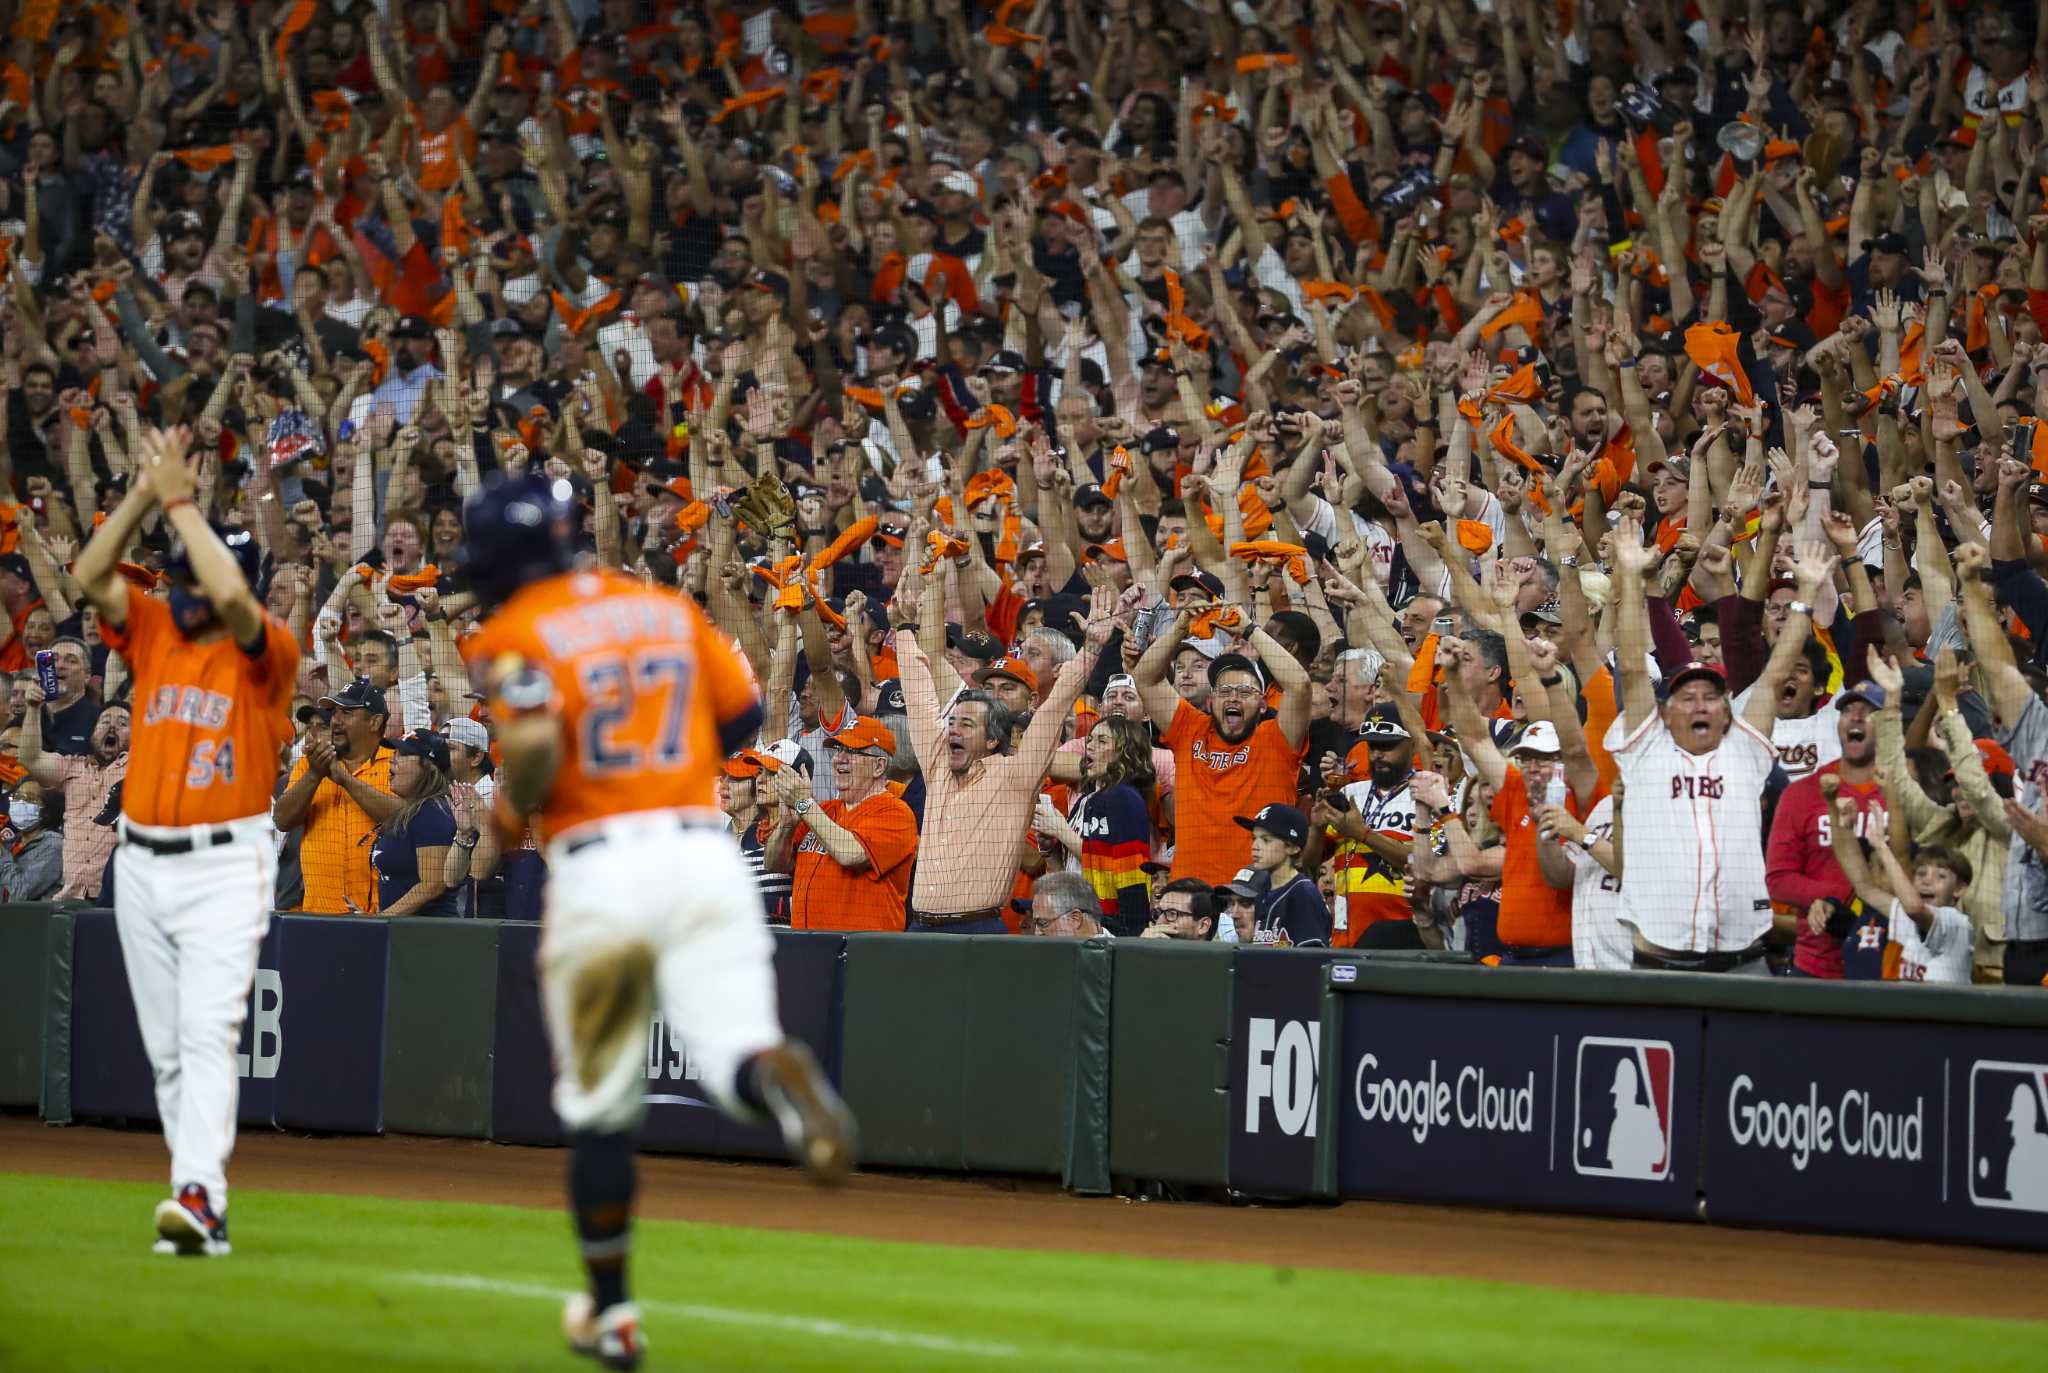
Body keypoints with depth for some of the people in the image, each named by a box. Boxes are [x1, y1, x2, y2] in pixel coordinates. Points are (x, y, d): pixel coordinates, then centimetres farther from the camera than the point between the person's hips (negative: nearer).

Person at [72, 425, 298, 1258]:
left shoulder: (266, 654, -5)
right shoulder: (152, 633, 11)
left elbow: (231, 596, -24)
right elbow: (90, 575, -1)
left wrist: (181, 501, -16)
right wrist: (146, 492, -8)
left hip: (226, 865, -6)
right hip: (141, 866, 6)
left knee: (206, 1032, -18)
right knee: (166, 1048, 7)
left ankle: (198, 1196, -28)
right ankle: (204, 1212, 13)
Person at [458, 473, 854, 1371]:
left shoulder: (513, 636, -1)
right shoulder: (668, 608, 15)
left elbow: (533, 742, -17)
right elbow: (743, 714, 15)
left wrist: (511, 814, 3)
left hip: (595, 867, -3)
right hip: (703, 850, 3)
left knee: (598, 1104, 11)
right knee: (732, 1051, -9)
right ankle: (783, 1083, -46)